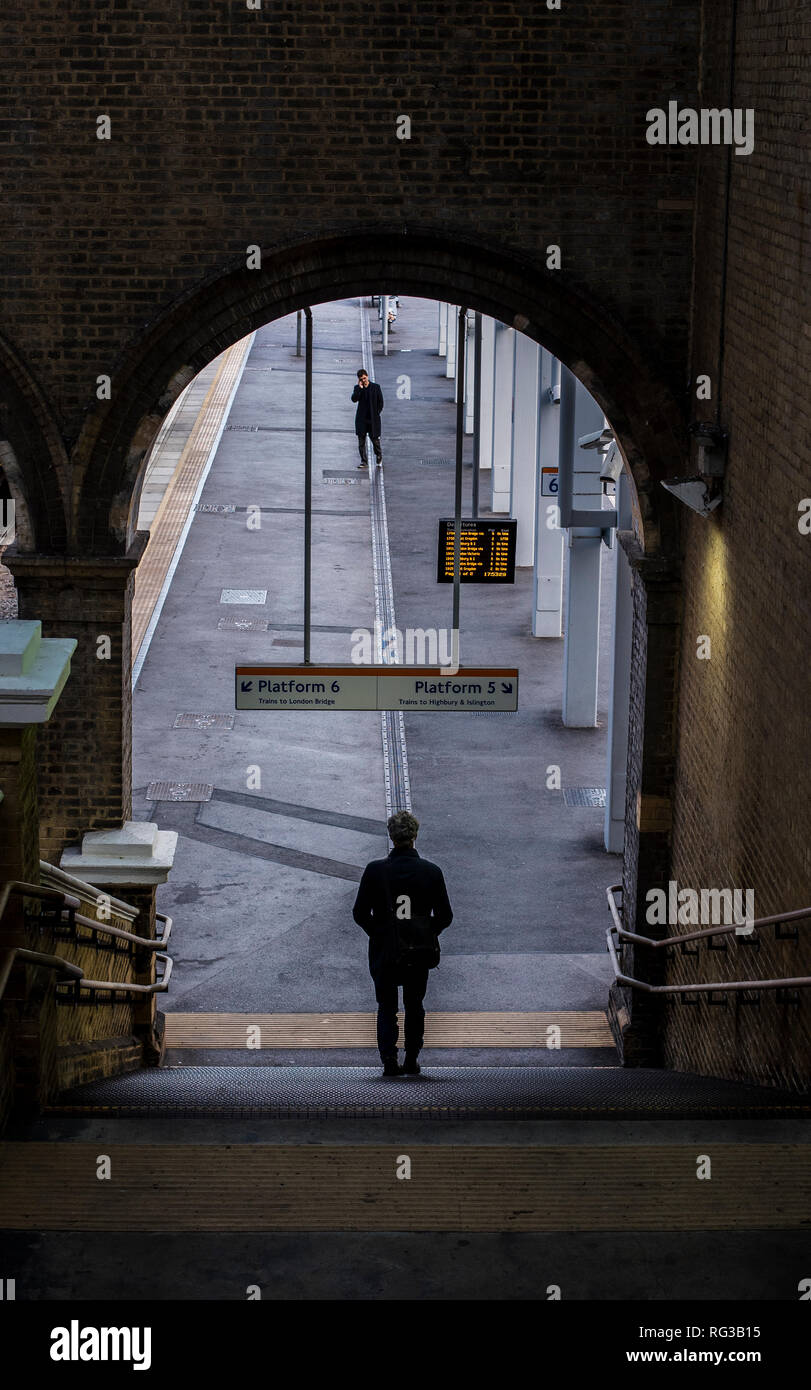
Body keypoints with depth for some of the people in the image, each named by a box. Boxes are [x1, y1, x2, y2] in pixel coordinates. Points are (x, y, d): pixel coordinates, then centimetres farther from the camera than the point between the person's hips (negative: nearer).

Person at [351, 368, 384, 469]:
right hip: (361, 419, 2)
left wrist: (376, 414, -1)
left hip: (373, 419, -2)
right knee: (361, 441, 1)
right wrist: (360, 387, -17)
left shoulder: (375, 387, 1)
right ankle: (363, 462, 8)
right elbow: (354, 399, -14)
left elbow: (380, 402, 5)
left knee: (375, 440, 1)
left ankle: (379, 459, 22)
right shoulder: (357, 388, 4)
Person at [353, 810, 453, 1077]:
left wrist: (377, 932, 9)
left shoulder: (374, 870, -10)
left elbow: (360, 913, -7)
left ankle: (389, 1060, -2)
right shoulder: (432, 872, -7)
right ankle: (411, 1062, 17)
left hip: (383, 953, -1)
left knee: (386, 1007, 12)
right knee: (414, 1006, 18)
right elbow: (445, 916, -5)